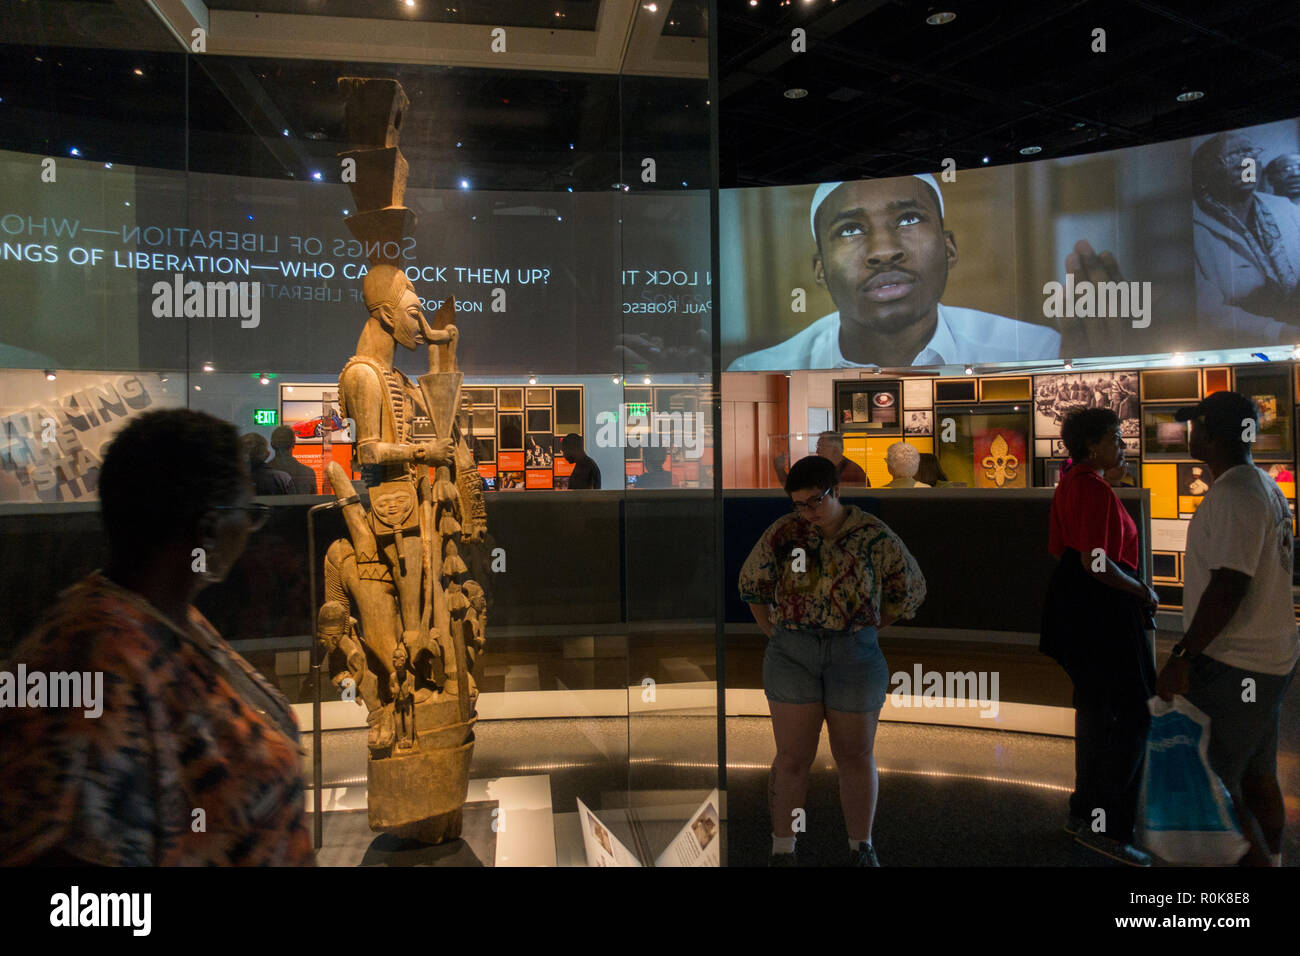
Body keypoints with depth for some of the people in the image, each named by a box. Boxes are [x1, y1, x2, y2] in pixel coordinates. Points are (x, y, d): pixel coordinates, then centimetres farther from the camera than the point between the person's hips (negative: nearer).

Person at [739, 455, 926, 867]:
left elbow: (910, 590, 8)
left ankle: (861, 849, 27)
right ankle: (782, 851, 17)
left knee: (856, 757, 10)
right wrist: (775, 635, 6)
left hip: (855, 656, 0)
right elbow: (751, 583, 11)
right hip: (791, 655, 0)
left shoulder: (875, 536, -5)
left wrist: (862, 630, 5)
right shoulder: (783, 532, -2)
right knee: (793, 758, 3)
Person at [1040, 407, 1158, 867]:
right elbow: (1096, 563, -24)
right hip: (1102, 611, -11)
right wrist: (1143, 591, -12)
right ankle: (1107, 827, 0)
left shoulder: (1069, 484, 12)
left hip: (1075, 606, 11)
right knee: (1131, 715, -4)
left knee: (1095, 708, 19)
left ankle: (1084, 811, 29)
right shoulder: (1096, 490, -18)